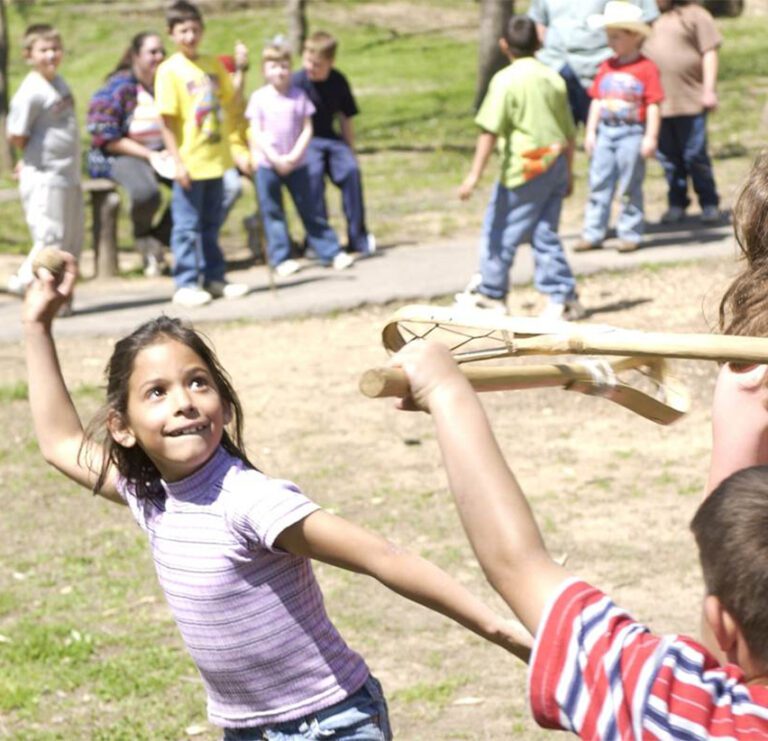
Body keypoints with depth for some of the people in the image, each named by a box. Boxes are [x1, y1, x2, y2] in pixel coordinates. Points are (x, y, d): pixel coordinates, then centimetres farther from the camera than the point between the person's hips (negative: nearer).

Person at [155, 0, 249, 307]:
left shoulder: (214, 65, 7)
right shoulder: (169, 70, -9)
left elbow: (229, 102, 20)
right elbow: (167, 120, -11)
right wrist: (177, 161, -15)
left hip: (215, 159, 5)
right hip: (190, 163, -5)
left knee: (211, 224, 14)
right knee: (187, 225, 0)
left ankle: (213, 278, 22)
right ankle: (185, 285, 5)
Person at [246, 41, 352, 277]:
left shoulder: (299, 96, 1)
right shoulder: (259, 98, -3)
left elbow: (307, 129, -1)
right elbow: (256, 133, -6)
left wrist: (294, 155, -13)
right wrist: (275, 158, -14)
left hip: (296, 163, 1)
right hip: (267, 164, -1)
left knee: (311, 210, 7)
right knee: (272, 213, 2)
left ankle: (330, 252, 13)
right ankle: (281, 259, 8)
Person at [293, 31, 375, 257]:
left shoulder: (338, 82, 2)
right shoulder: (297, 82, -11)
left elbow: (346, 119, 13)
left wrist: (350, 152, 14)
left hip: (331, 139, 4)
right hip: (304, 140, -4)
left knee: (351, 170, -22)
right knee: (314, 172, -31)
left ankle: (358, 237, -10)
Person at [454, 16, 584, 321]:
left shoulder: (506, 80, -9)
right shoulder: (553, 79, 10)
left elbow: (490, 130, -15)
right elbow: (568, 133, 15)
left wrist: (474, 175, -16)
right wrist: (567, 174, 25)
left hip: (526, 168, -6)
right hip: (556, 163, 6)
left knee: (500, 232, 7)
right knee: (545, 233, 11)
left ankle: (491, 293, 17)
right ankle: (563, 297, 8)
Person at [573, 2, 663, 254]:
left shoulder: (646, 68, -9)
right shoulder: (607, 67, 9)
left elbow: (653, 106, -9)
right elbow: (597, 101, 12)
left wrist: (651, 137, -12)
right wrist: (590, 132, 8)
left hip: (632, 133, -6)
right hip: (605, 131, 6)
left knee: (630, 187, 3)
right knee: (599, 183, 7)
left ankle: (630, 234, 11)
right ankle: (593, 233, 11)